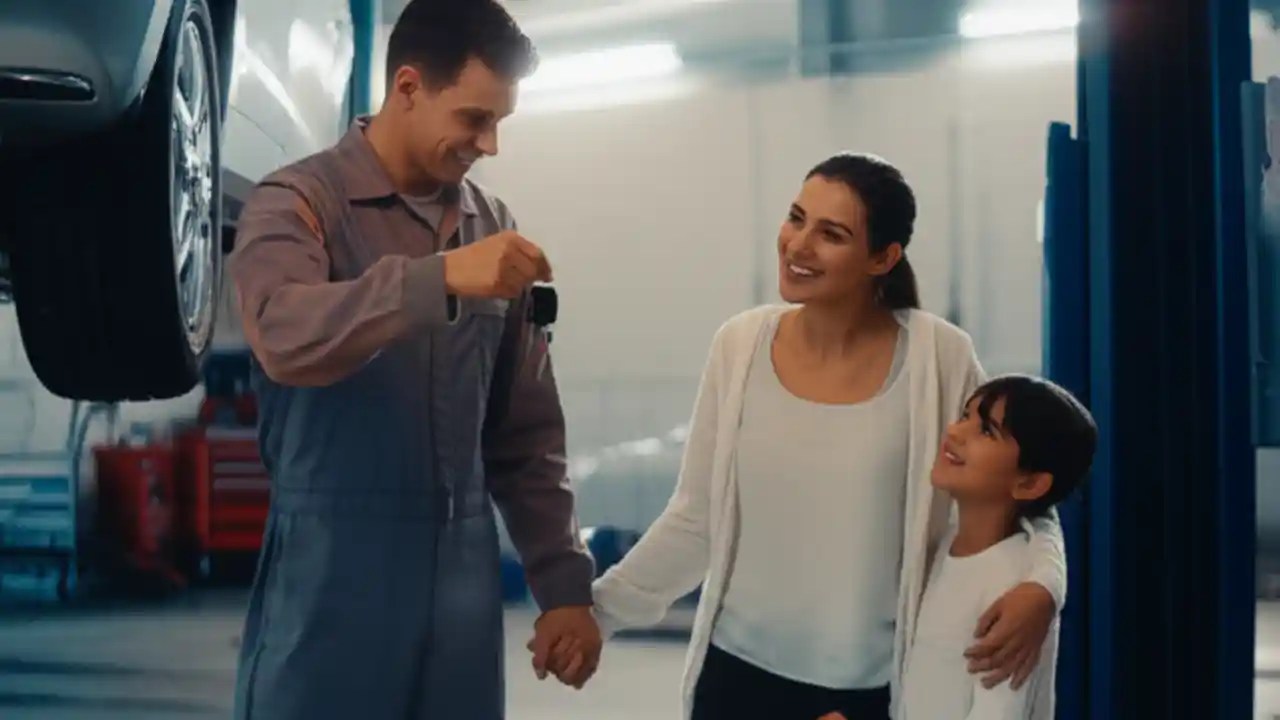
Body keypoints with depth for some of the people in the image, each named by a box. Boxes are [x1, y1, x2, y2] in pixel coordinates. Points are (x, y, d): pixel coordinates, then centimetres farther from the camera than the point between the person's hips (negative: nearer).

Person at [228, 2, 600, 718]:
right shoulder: (300, 203, -4)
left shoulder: (494, 226, 10)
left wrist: (564, 582, 8)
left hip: (464, 583, 5)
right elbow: (284, 338, -25)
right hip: (334, 580, -4)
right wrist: (441, 277, -32)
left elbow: (527, 431, 12)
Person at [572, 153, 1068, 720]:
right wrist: (598, 608, 0)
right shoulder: (740, 346, -4)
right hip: (740, 672, 2)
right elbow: (695, 520, 4)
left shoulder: (939, 357, -11)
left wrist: (1041, 588, -20)